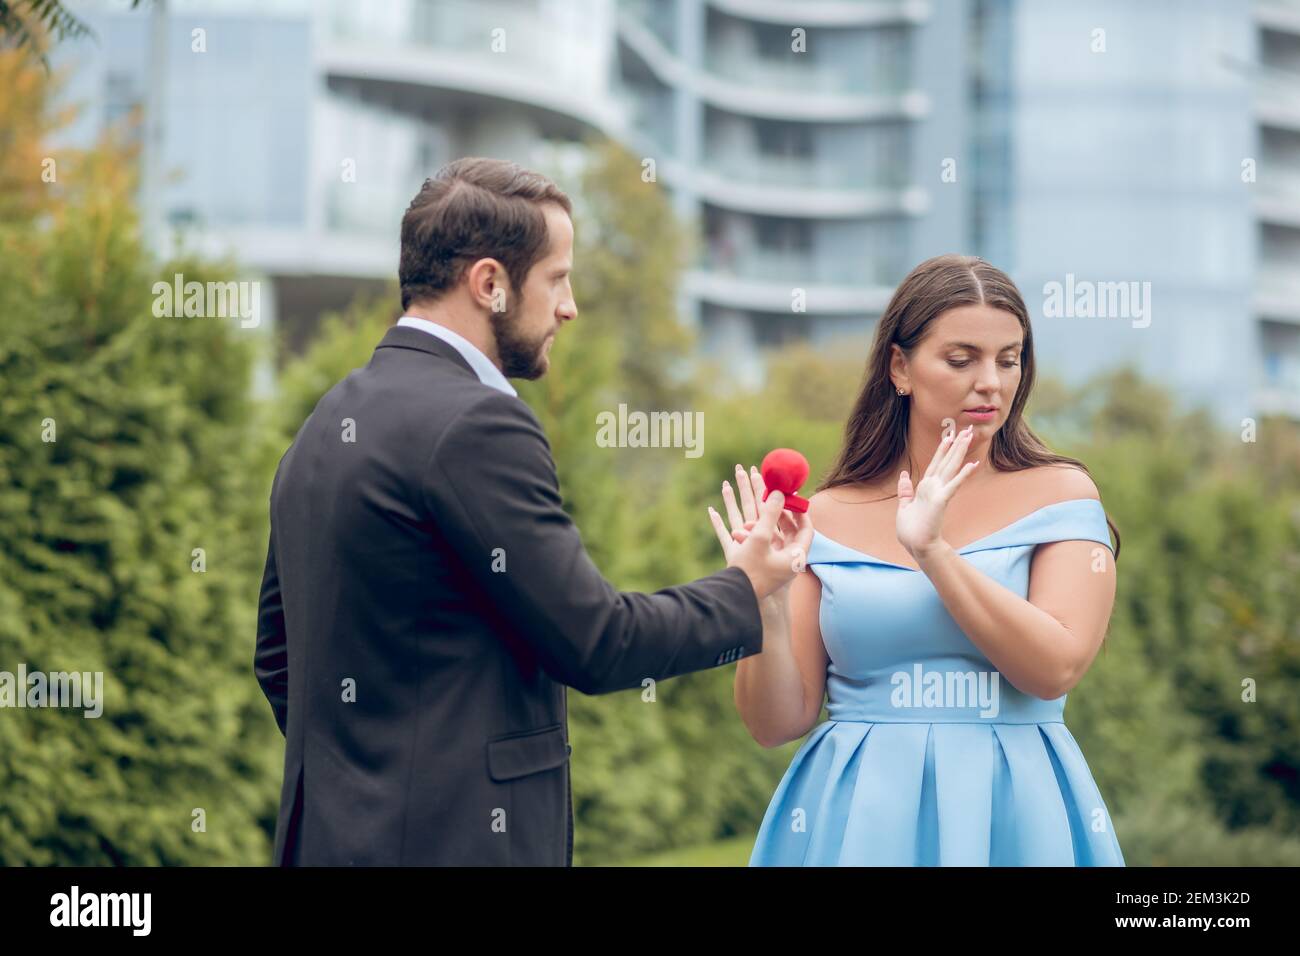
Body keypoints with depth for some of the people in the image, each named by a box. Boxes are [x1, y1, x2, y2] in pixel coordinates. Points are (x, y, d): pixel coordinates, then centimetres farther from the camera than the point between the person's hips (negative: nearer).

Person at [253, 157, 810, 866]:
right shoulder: (477, 425, -14)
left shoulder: (323, 426, 13)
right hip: (455, 840, -9)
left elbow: (278, 657, 19)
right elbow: (595, 642, -13)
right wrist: (744, 590, 1)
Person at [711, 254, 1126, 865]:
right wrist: (764, 603, -15)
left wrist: (931, 550, -19)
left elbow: (1055, 667, -14)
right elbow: (778, 723, 2)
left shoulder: (1059, 493, 0)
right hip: (859, 815, 1)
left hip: (1013, 817, -1)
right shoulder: (826, 518, 3)